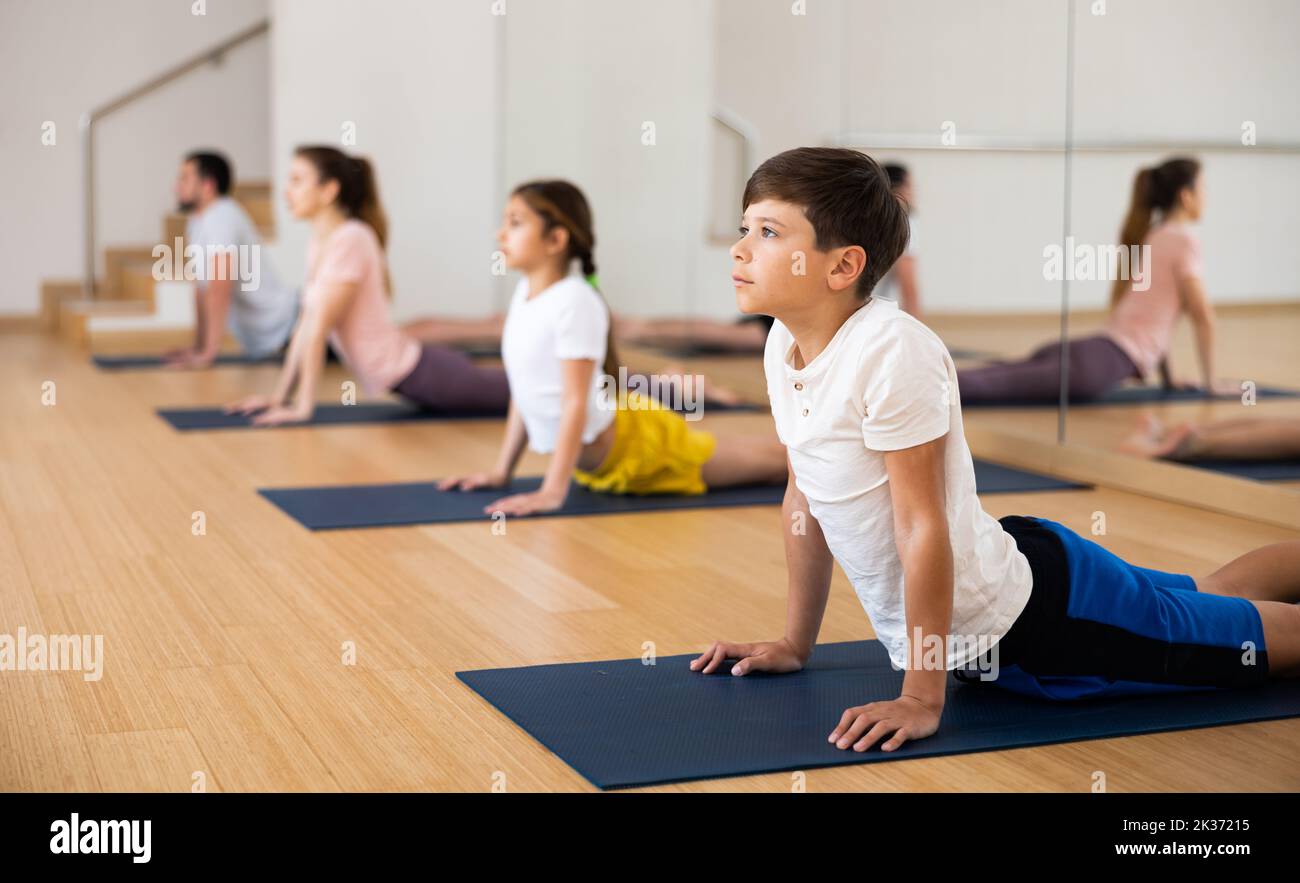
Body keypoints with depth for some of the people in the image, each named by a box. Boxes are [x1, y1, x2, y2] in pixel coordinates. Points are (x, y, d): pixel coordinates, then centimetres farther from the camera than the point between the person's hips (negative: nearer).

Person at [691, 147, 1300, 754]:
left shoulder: (891, 349, -30)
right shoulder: (783, 345, -5)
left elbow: (922, 525, -27)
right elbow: (804, 499, 6)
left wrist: (921, 699, -23)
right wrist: (794, 645, 12)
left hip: (1037, 619, -8)